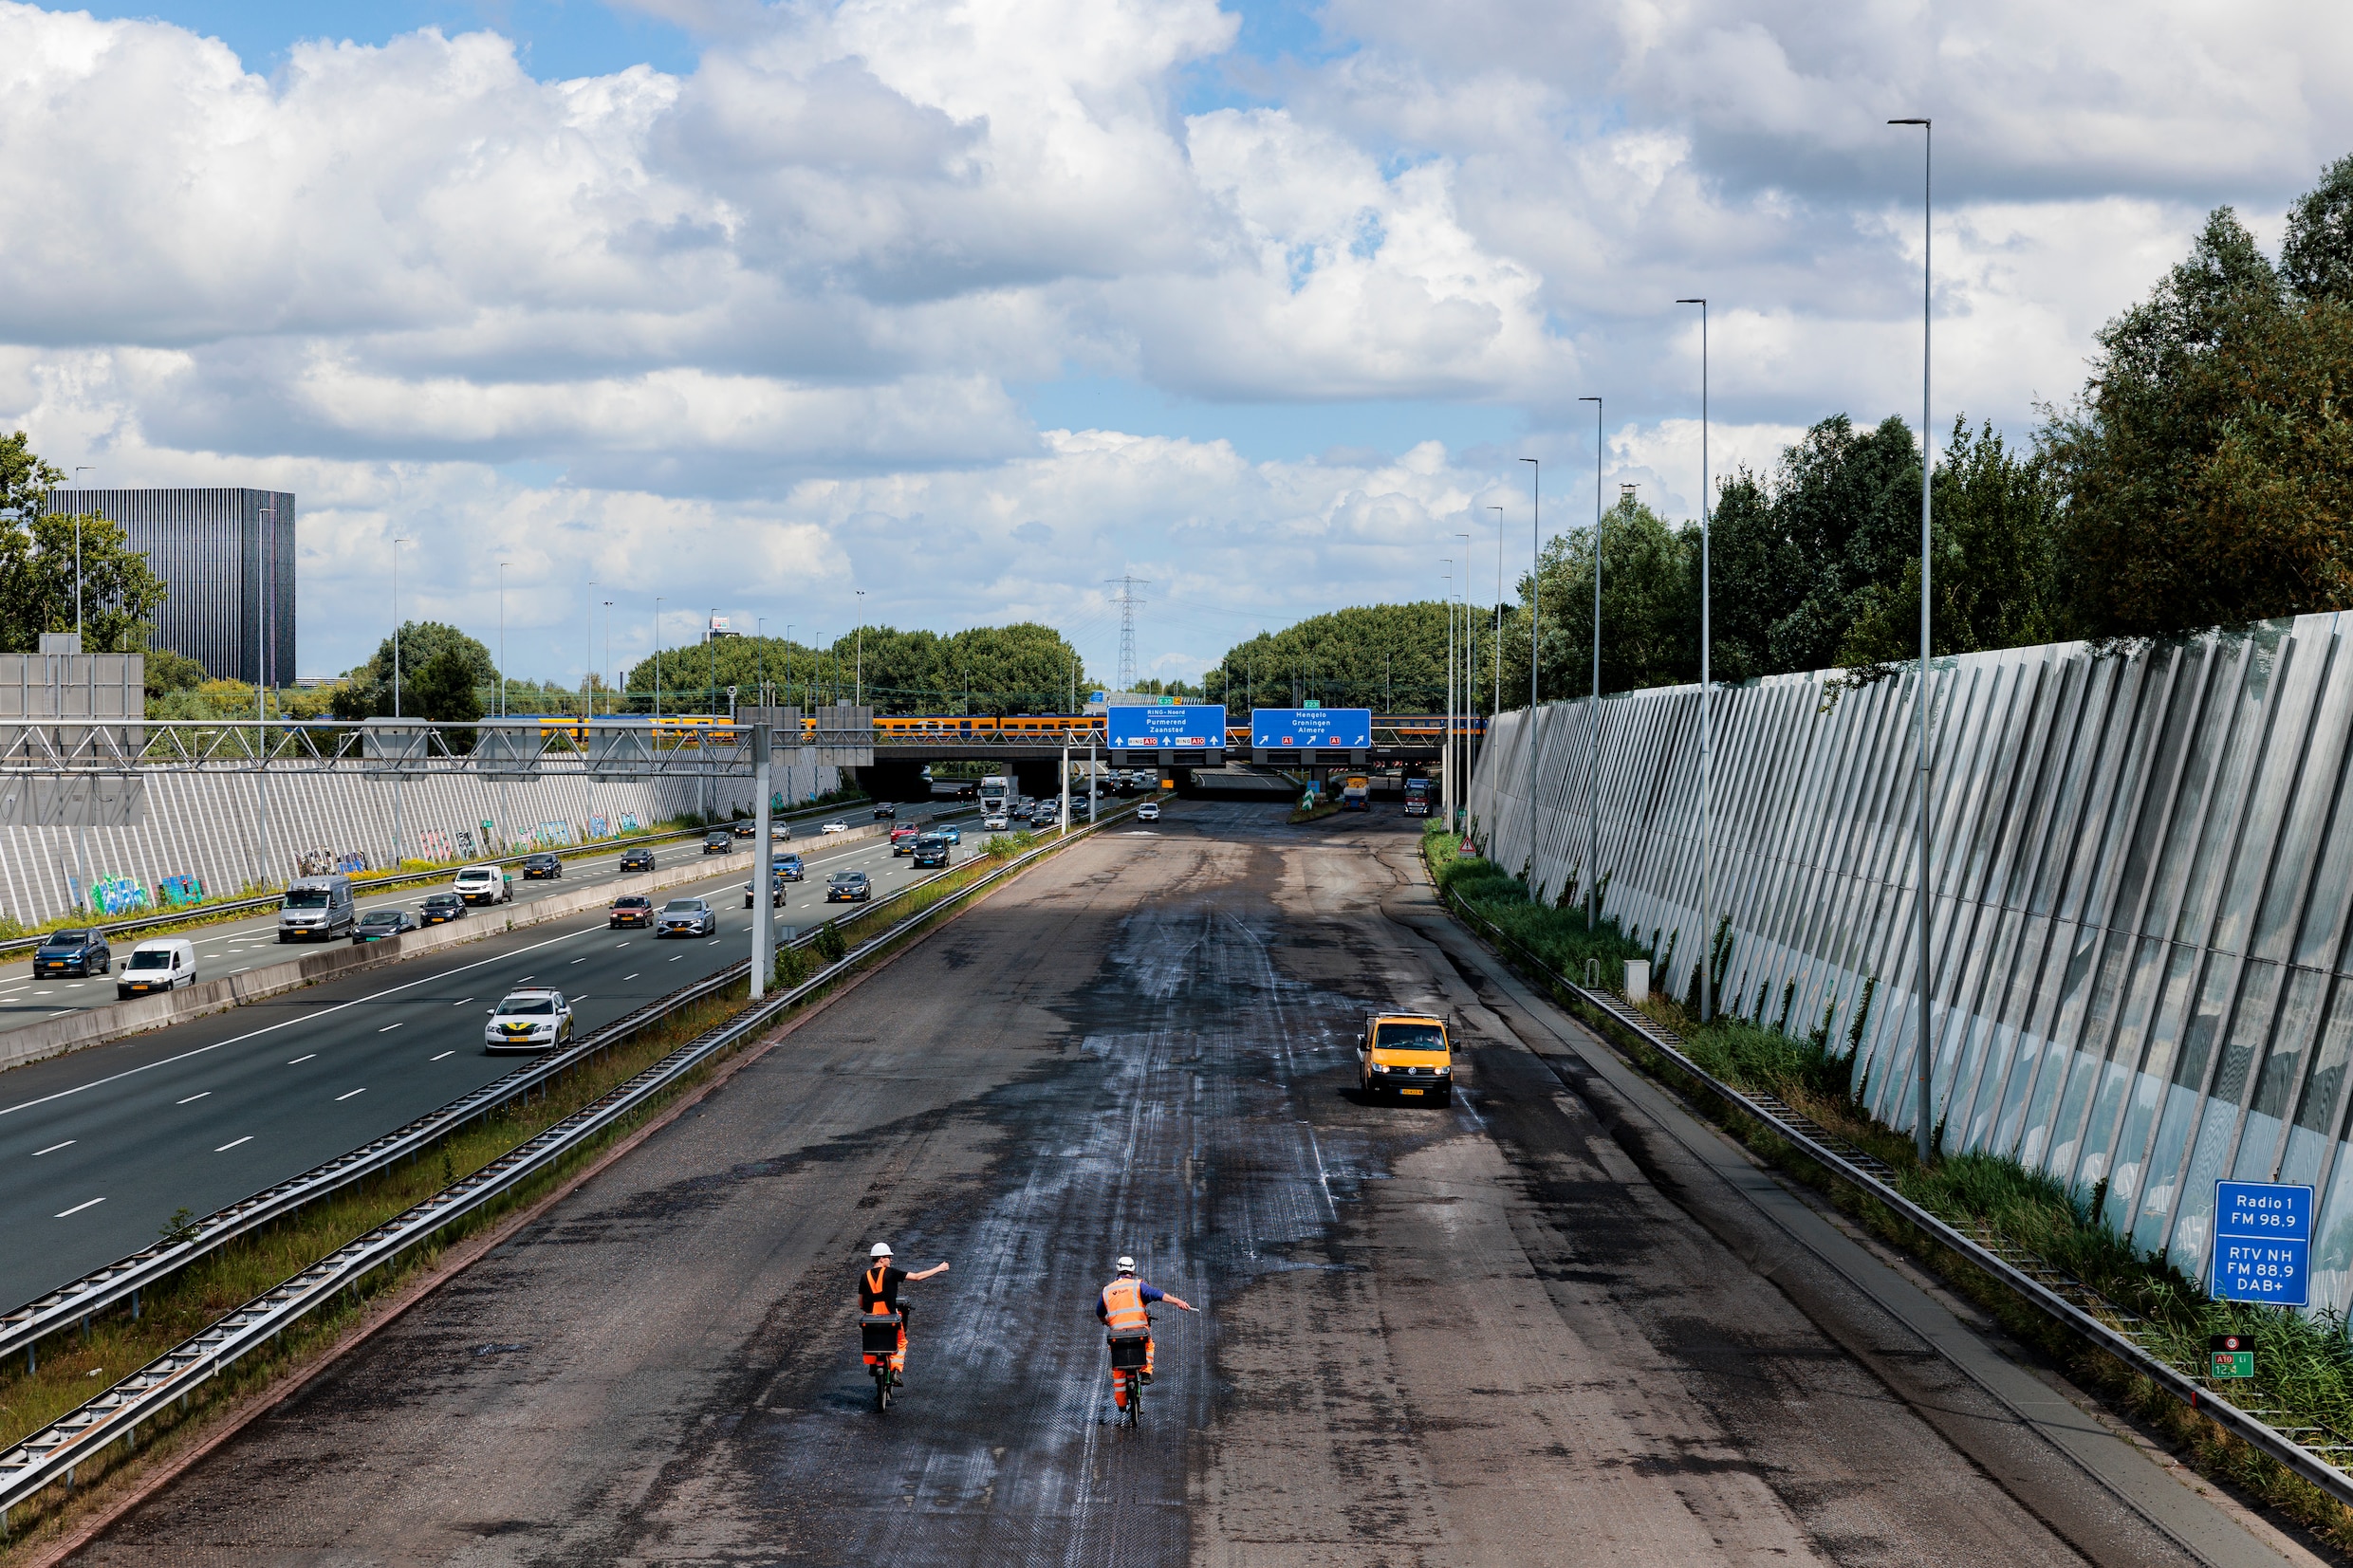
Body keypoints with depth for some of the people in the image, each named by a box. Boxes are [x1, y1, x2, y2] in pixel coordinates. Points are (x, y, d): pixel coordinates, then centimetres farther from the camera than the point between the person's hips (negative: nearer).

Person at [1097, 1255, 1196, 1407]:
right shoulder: (1137, 1285, 5)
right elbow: (1158, 1294, -8)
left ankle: (1121, 1403, 17)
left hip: (1117, 1333, 1)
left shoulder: (1107, 1290, 15)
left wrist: (1106, 1322, 48)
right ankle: (1146, 1372, 12)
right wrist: (1178, 1302, -14)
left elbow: (1099, 1313, 27)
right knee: (1148, 1346, 32)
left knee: (1118, 1368, 15)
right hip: (1140, 1331, -1)